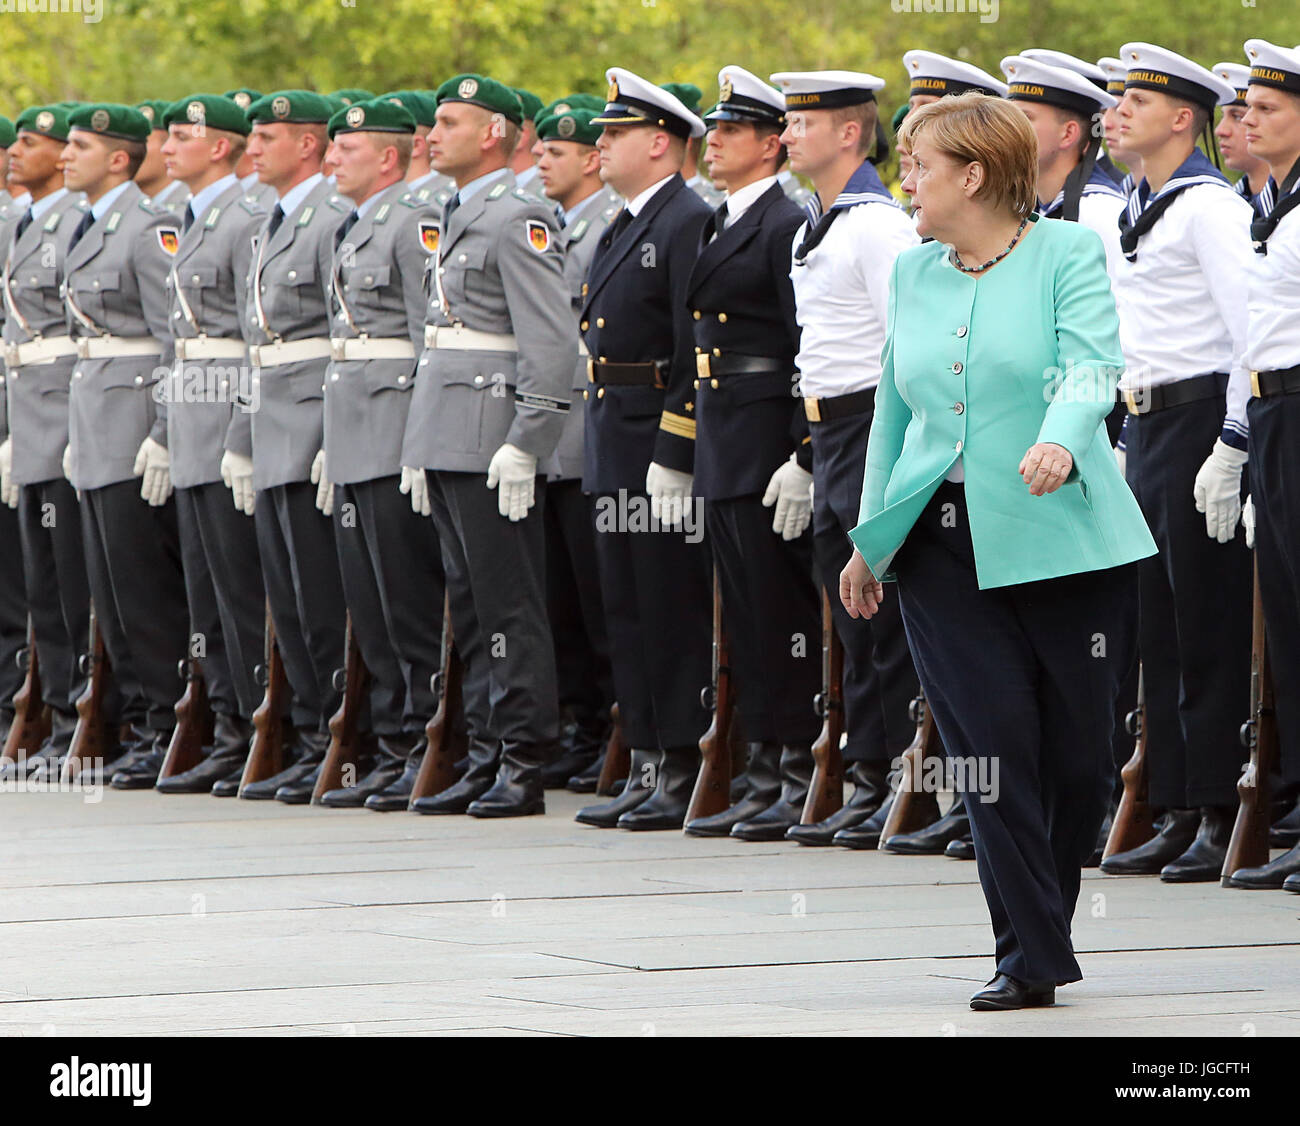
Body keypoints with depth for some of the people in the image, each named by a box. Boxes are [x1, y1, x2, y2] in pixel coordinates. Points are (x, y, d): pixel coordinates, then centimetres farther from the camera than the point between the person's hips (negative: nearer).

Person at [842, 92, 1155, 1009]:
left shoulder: (1068, 252, -1)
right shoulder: (912, 274, 14)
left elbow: (1093, 364, -16)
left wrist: (1060, 441, -37)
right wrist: (870, 539, 22)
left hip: (1059, 543, -3)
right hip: (943, 545, 4)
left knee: (1079, 754, 0)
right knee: (994, 747, -6)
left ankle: (1045, 931, 20)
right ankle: (1032, 956, -4)